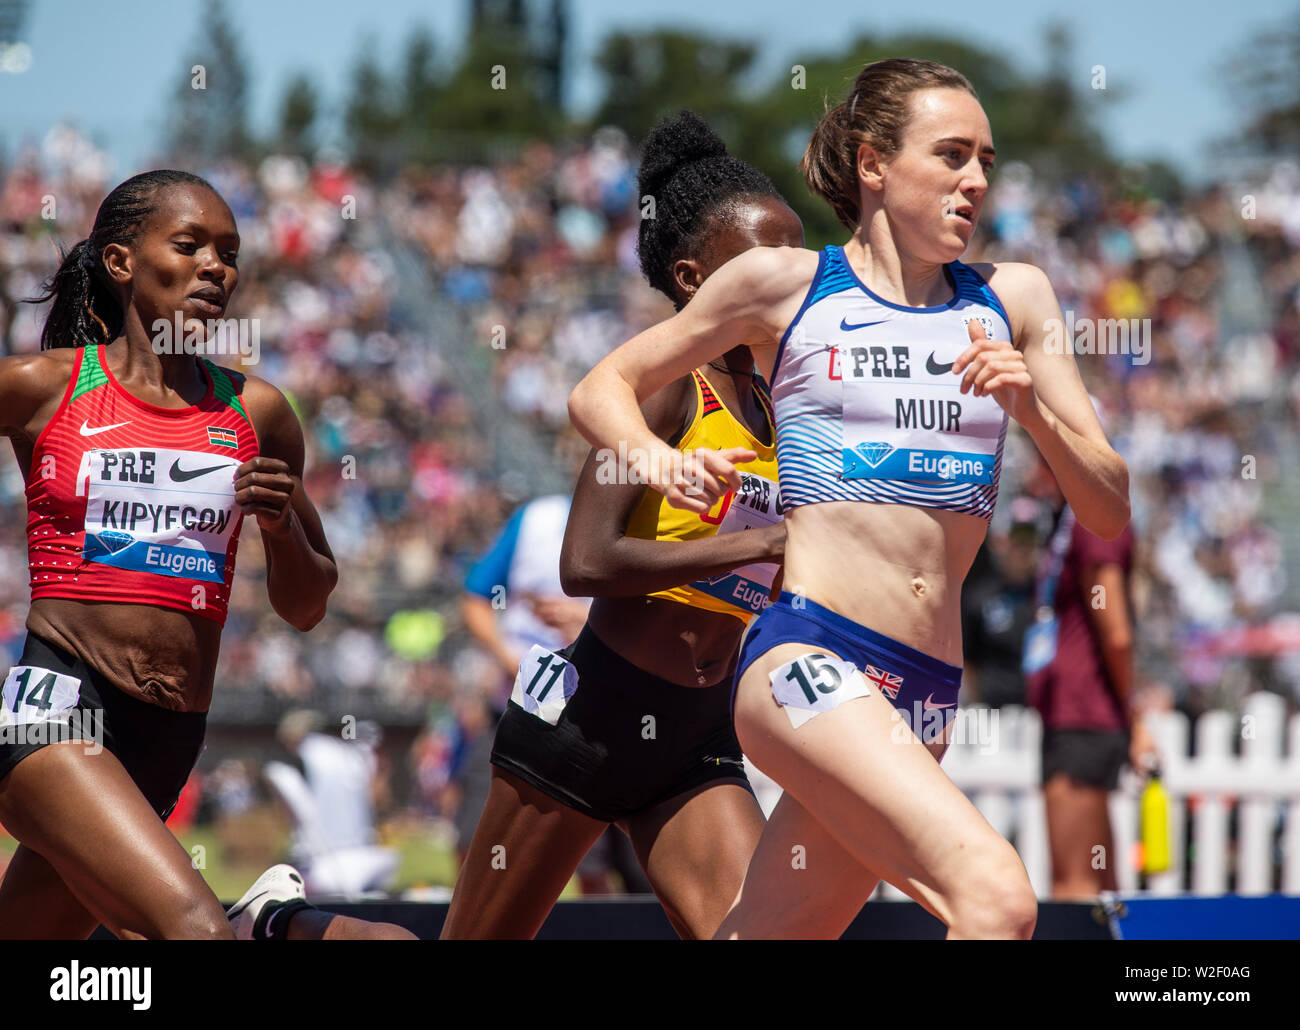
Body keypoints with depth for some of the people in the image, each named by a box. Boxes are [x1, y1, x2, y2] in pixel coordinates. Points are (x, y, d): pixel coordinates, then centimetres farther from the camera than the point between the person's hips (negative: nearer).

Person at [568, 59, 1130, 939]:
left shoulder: (1012, 299, 15)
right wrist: (658, 461, -5)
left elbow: (1110, 513, 13)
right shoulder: (785, 285, 5)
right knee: (996, 895, -26)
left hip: (926, 696, 5)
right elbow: (601, 391, 16)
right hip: (810, 655, -5)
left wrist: (1034, 408, -5)